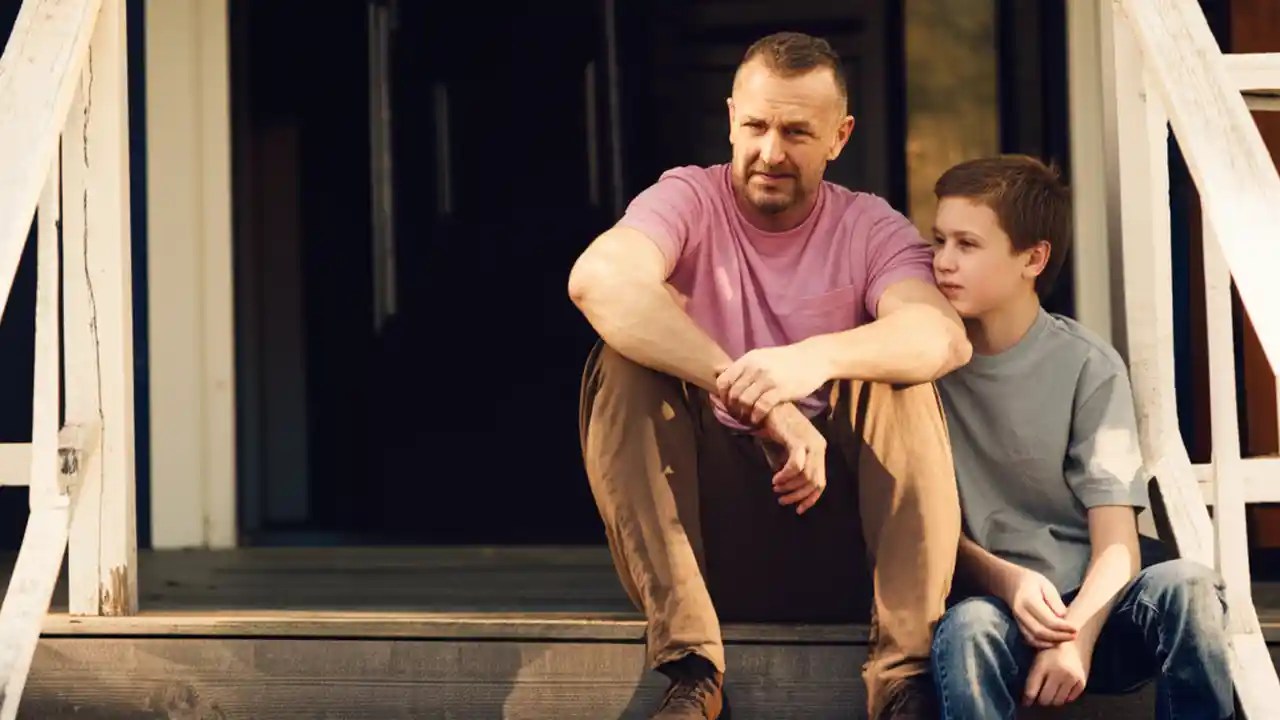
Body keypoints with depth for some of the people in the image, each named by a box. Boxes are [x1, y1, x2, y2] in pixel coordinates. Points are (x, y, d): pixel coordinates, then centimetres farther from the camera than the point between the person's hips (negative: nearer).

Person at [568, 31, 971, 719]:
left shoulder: (869, 226, 3)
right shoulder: (689, 199, 0)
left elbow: (944, 335, -20)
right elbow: (598, 278, -26)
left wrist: (817, 358, -41)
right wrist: (758, 401, -36)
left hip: (837, 521, 1)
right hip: (705, 519, 0)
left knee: (894, 370, -22)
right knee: (627, 356, -22)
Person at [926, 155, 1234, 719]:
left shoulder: (1088, 367, 0)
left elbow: (1117, 545, -6)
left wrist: (1077, 635, -26)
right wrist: (1007, 581, -18)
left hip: (1090, 608, 1)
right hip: (993, 603, -1)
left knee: (1187, 585, -31)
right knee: (966, 628, -36)